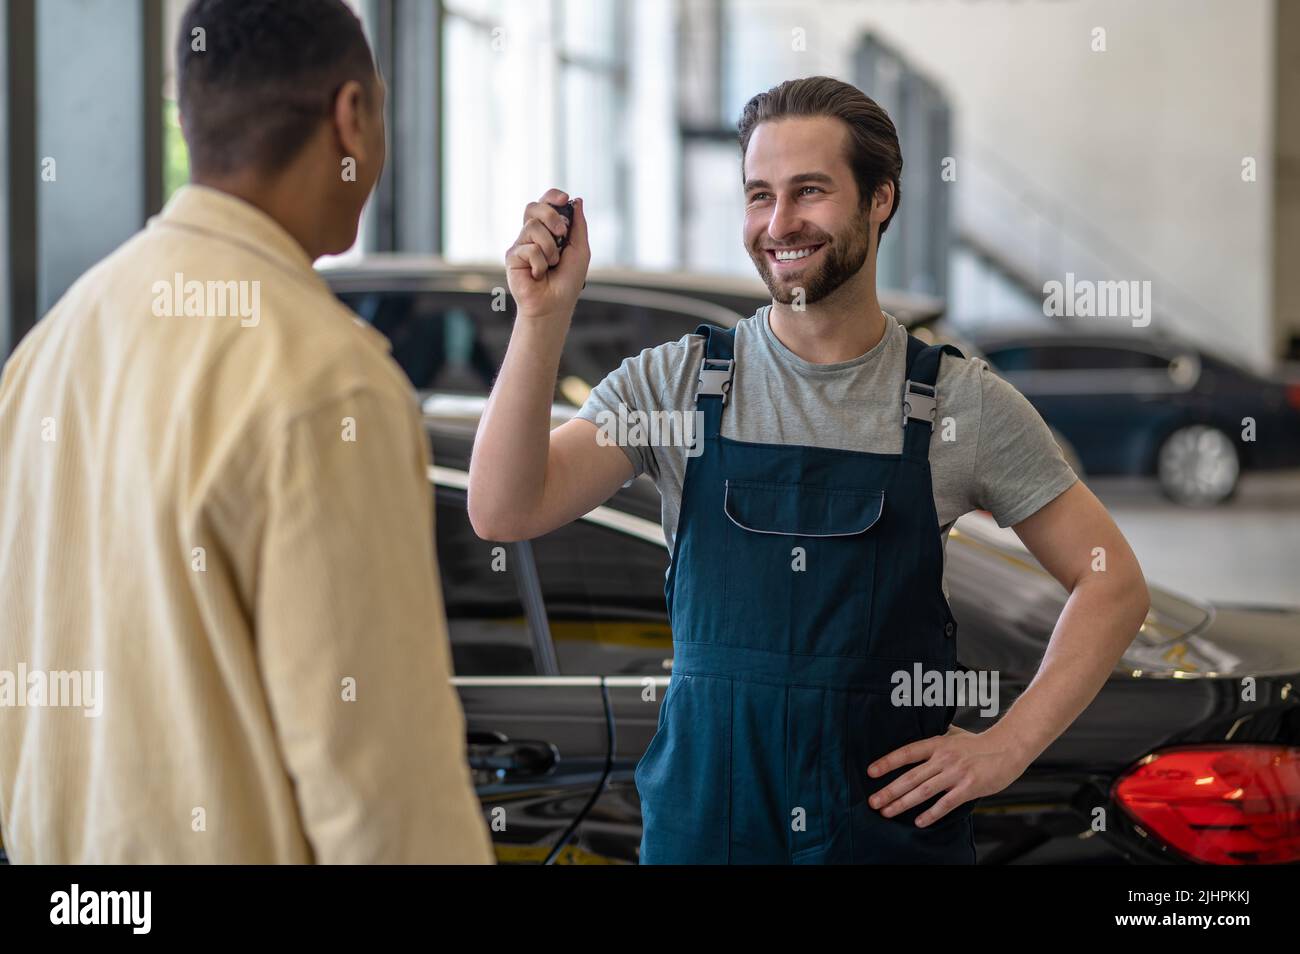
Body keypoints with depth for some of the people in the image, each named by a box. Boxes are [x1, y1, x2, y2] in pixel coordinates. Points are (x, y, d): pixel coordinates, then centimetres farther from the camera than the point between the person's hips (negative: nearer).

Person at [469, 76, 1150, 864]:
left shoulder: (962, 402, -2)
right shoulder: (672, 383, 0)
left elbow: (1114, 583, 2)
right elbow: (505, 512, -11)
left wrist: (1010, 745, -7)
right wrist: (543, 318, -20)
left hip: (895, 822, 0)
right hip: (701, 820, 1)